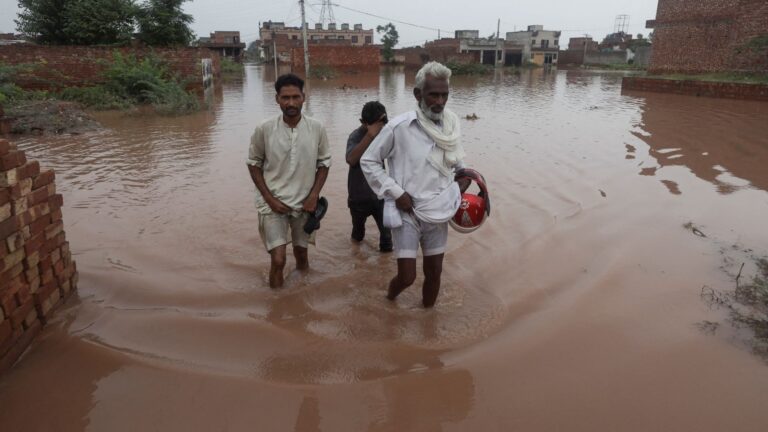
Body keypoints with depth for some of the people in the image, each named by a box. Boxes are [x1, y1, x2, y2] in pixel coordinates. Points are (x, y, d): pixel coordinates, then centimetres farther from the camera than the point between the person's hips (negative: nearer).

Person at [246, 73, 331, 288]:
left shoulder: (317, 129, -9)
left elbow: (324, 163, 3)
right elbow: (254, 164, -1)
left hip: (304, 202, 2)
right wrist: (269, 198, -8)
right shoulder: (264, 130, -13)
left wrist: (314, 195, -7)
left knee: (301, 254, 19)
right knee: (278, 260, -7)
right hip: (273, 203, -2)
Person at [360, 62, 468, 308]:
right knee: (407, 277, -1)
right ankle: (390, 297, 35)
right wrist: (396, 193, -14)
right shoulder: (399, 127, -17)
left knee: (434, 273, 14)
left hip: (437, 214, 5)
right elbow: (368, 161, -8)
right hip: (406, 213, -4)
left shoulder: (451, 126, -2)